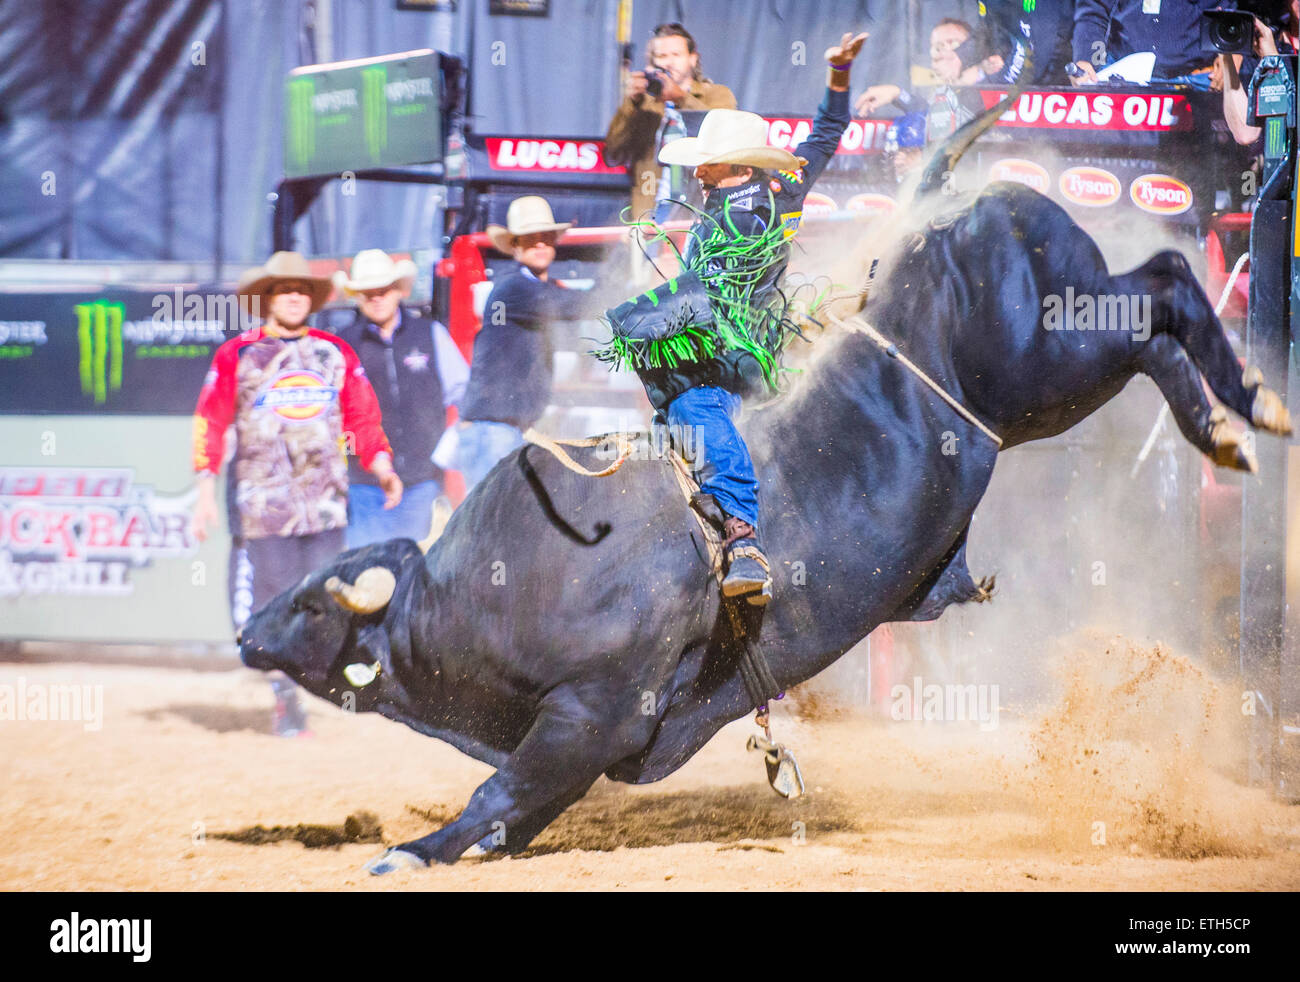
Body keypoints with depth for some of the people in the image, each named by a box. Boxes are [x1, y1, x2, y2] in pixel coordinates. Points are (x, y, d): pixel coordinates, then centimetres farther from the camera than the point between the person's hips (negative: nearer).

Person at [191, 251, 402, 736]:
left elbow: (363, 419, 13)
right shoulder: (236, 355, 5)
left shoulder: (336, 353, 12)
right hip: (261, 500, -2)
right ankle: (284, 694, 9)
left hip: (325, 500, 2)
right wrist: (205, 494, -4)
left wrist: (384, 469, -2)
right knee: (266, 601, -5)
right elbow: (209, 425, 3)